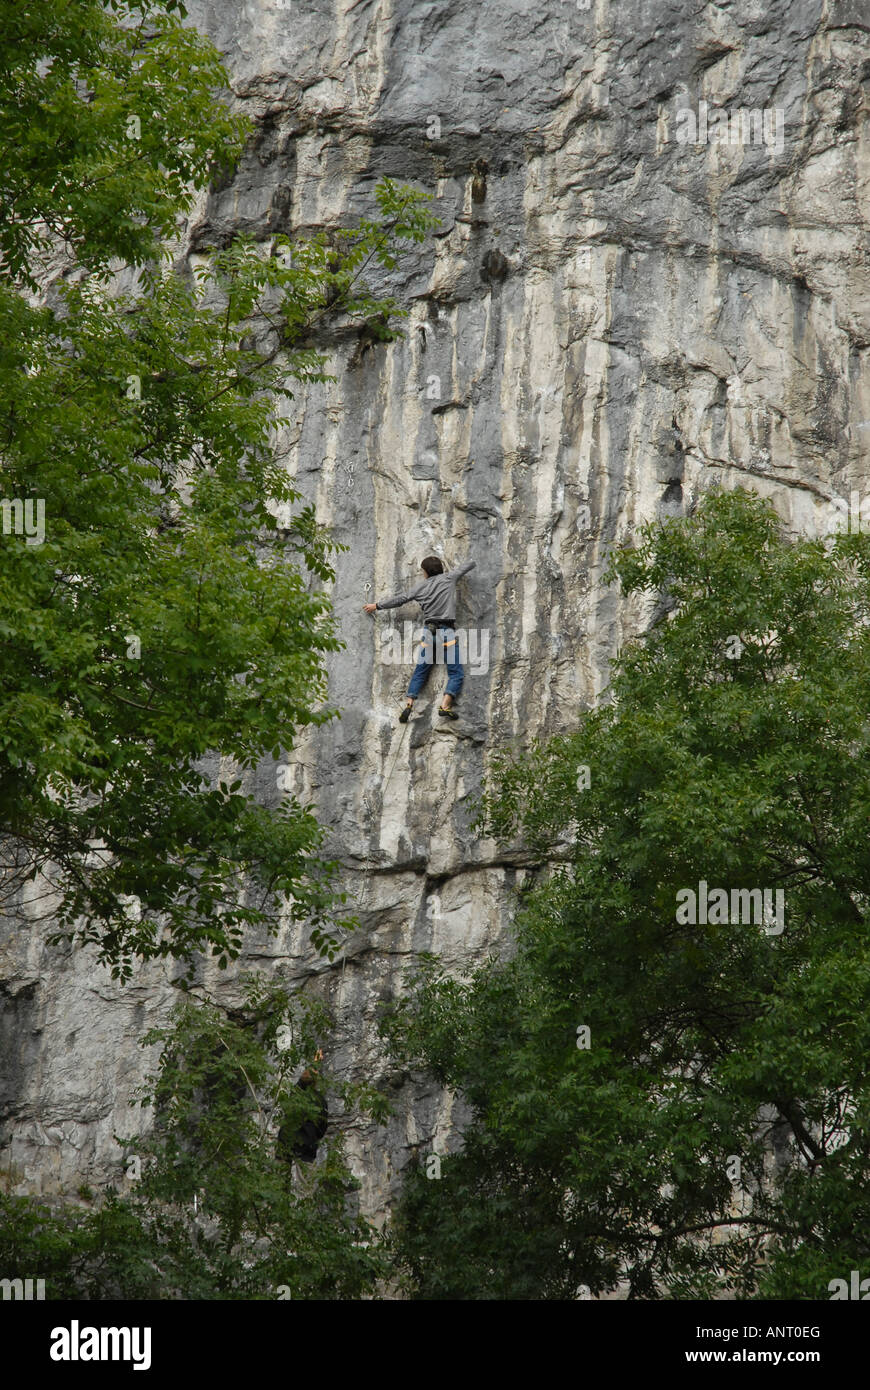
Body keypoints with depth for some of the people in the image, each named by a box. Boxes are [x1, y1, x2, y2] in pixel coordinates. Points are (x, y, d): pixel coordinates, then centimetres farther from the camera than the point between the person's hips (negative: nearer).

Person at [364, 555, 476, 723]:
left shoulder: (422, 587, 12)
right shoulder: (449, 577, 6)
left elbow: (400, 599, 18)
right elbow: (471, 563, 16)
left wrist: (377, 605, 32)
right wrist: (454, 570, 37)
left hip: (429, 633, 3)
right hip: (447, 632, -3)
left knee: (419, 673, 10)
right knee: (456, 673, -4)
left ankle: (408, 704, -6)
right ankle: (445, 706, -24)